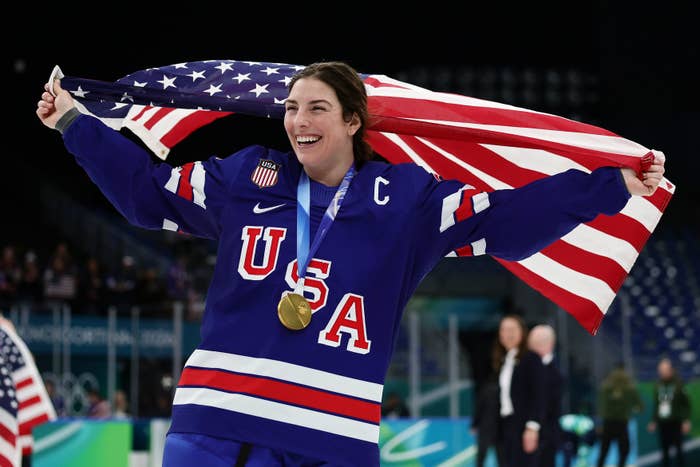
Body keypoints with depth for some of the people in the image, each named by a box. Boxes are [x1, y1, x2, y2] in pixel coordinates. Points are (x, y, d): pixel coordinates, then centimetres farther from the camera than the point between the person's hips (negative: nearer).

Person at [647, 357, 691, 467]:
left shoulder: (678, 384, -8)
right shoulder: (658, 384, 5)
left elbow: (686, 403, -6)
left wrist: (686, 421, -12)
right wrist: (653, 421, 15)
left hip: (676, 423, -4)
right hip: (662, 423, 4)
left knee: (678, 450, 1)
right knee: (665, 451, 9)